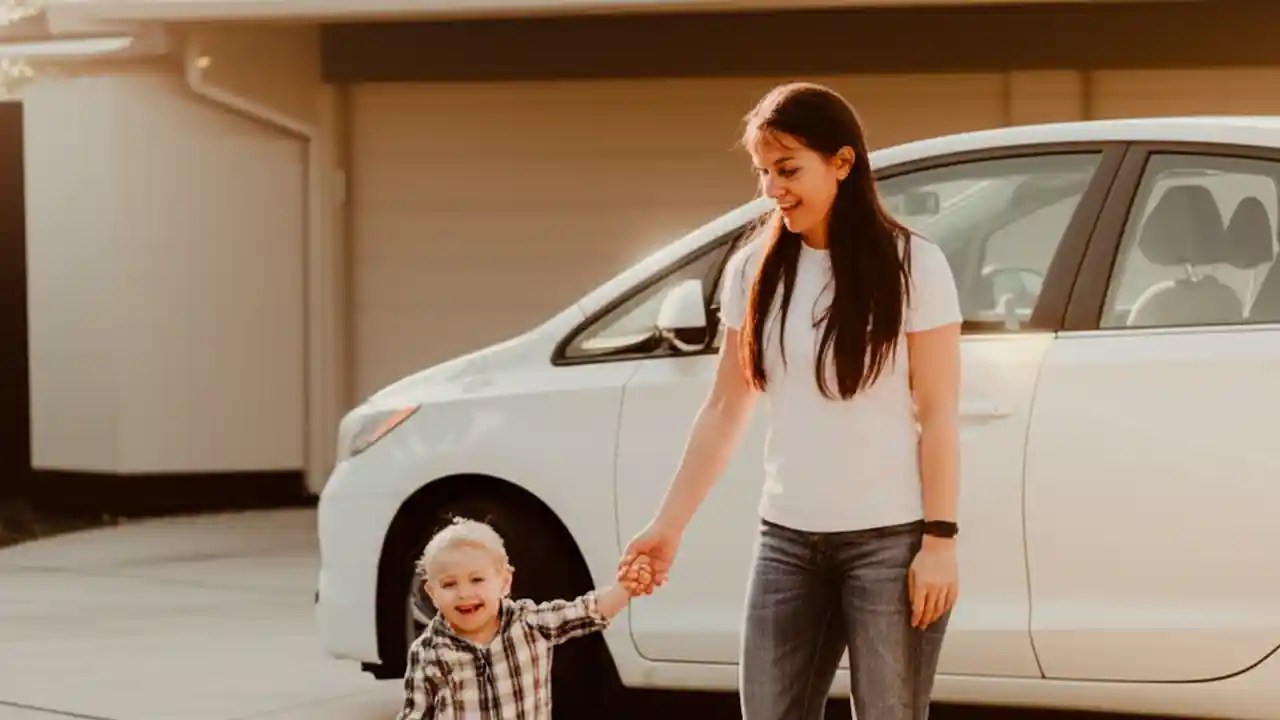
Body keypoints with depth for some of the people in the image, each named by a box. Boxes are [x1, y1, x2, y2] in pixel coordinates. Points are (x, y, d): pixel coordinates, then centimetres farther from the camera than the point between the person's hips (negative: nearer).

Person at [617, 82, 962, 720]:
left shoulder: (911, 265, -5)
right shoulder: (753, 272, 6)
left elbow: (937, 416, -6)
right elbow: (723, 411, 10)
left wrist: (940, 540, -11)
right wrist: (669, 524, 7)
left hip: (890, 541, -4)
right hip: (786, 541, 4)